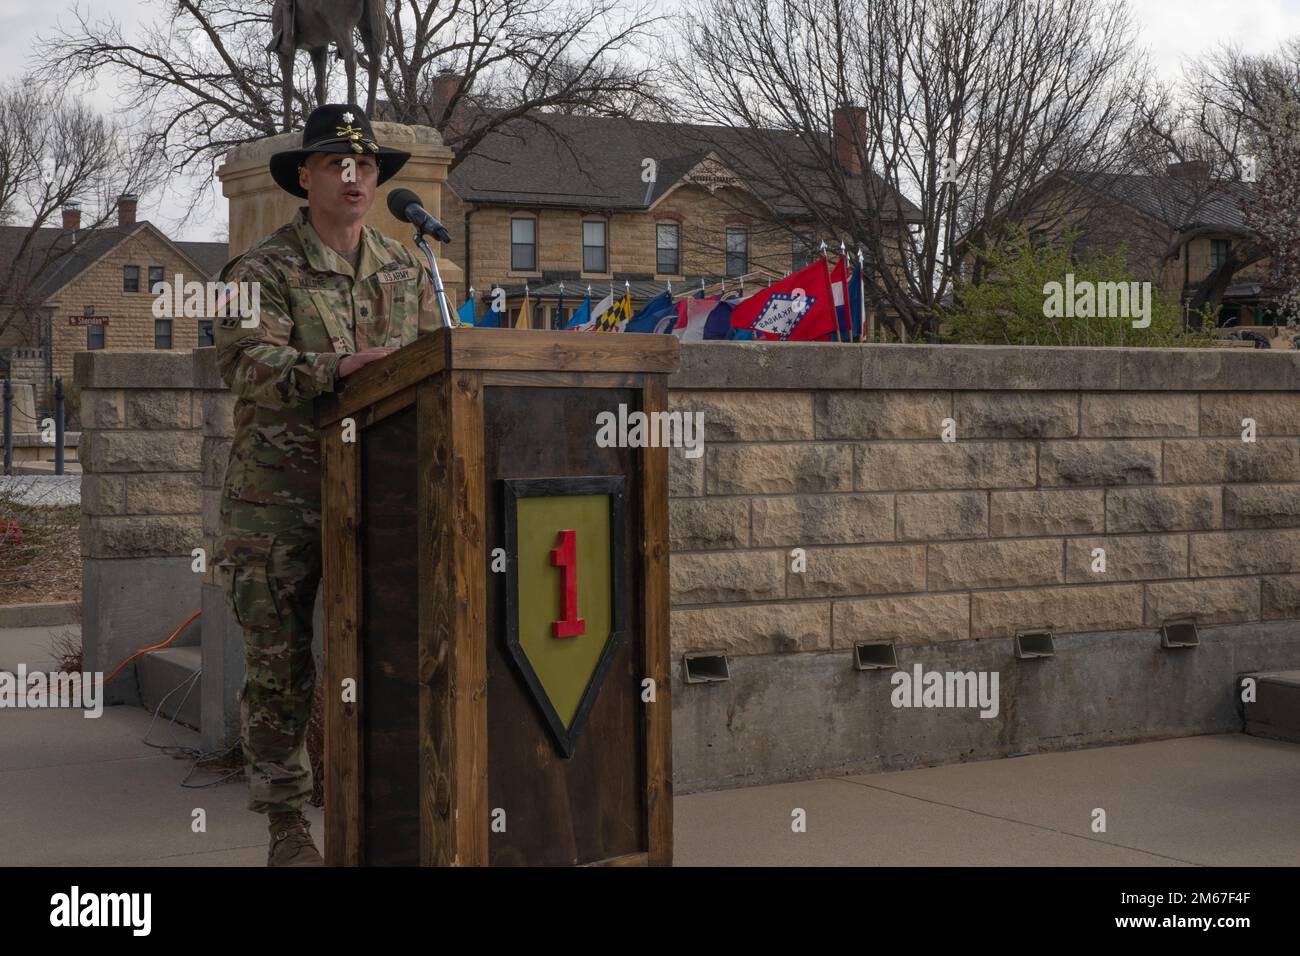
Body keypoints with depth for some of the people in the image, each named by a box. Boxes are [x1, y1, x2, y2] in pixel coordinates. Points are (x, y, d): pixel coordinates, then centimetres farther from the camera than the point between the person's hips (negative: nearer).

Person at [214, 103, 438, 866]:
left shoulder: (406, 272, 12)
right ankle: (287, 825, 14)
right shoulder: (264, 271, -4)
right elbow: (246, 362, -19)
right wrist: (338, 368, -33)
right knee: (279, 661, 2)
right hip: (279, 497, -4)